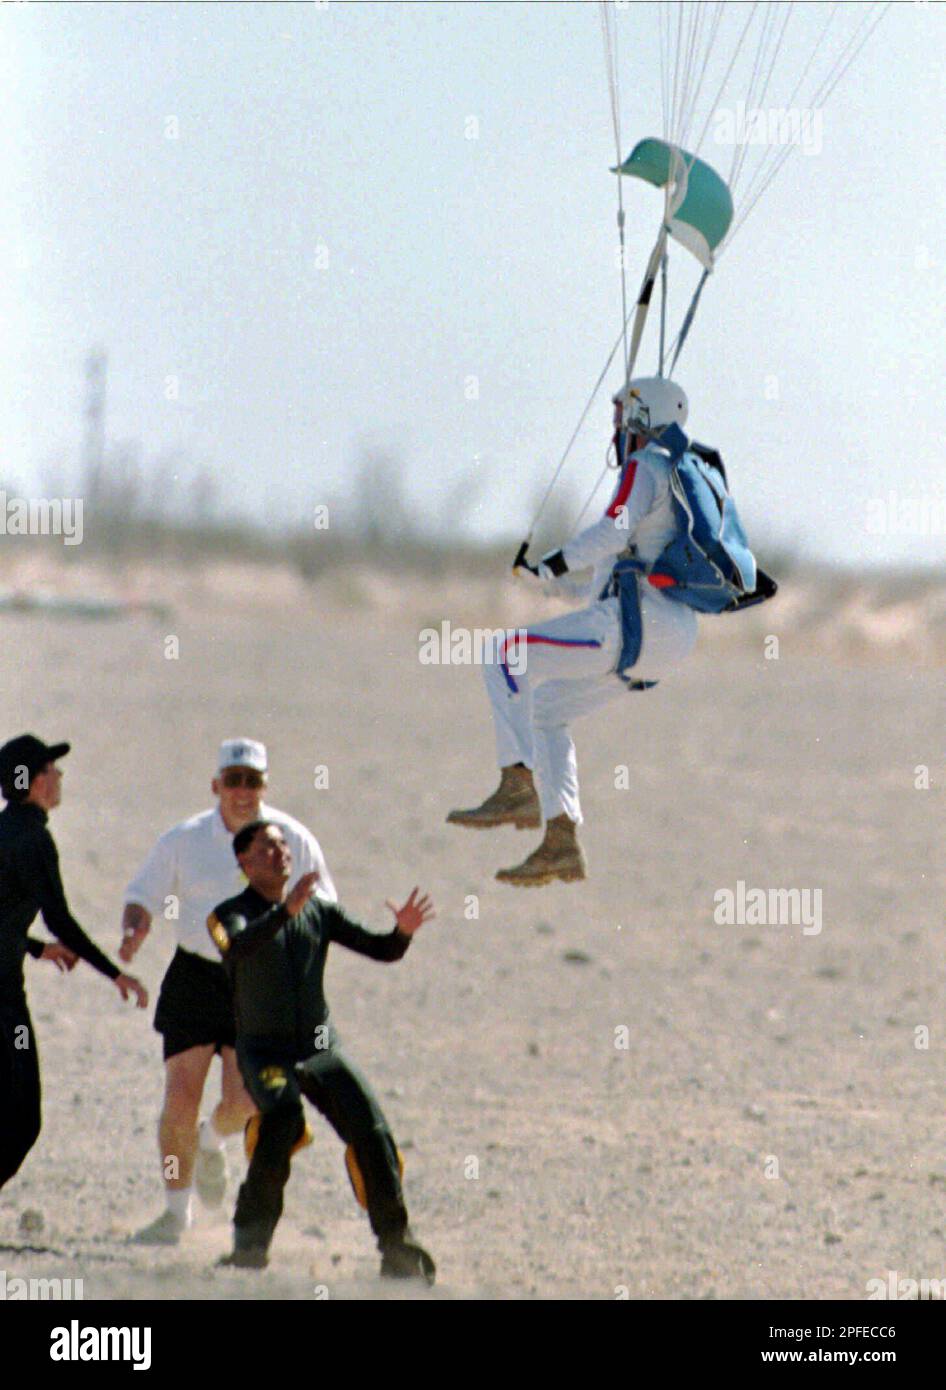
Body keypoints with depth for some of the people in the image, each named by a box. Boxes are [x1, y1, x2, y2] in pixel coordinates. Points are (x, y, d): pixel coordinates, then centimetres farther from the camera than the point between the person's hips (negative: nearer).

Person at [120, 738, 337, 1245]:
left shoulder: (293, 839, -1)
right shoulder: (184, 840, -1)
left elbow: (324, 910, 7)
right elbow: (143, 897, 2)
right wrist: (132, 932, -19)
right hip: (196, 977, 0)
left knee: (242, 1101, -11)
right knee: (181, 1098, -6)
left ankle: (213, 1144, 28)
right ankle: (177, 1211, 12)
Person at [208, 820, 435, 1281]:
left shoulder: (318, 912, 12)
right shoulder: (232, 914, -1)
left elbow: (380, 950, 7)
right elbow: (237, 948, -25)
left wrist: (402, 932, -16)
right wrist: (285, 911, -40)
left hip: (321, 1048, 4)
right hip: (264, 1051, -4)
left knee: (372, 1133, -13)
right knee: (283, 1120, -32)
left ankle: (398, 1249, -5)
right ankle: (250, 1237, -19)